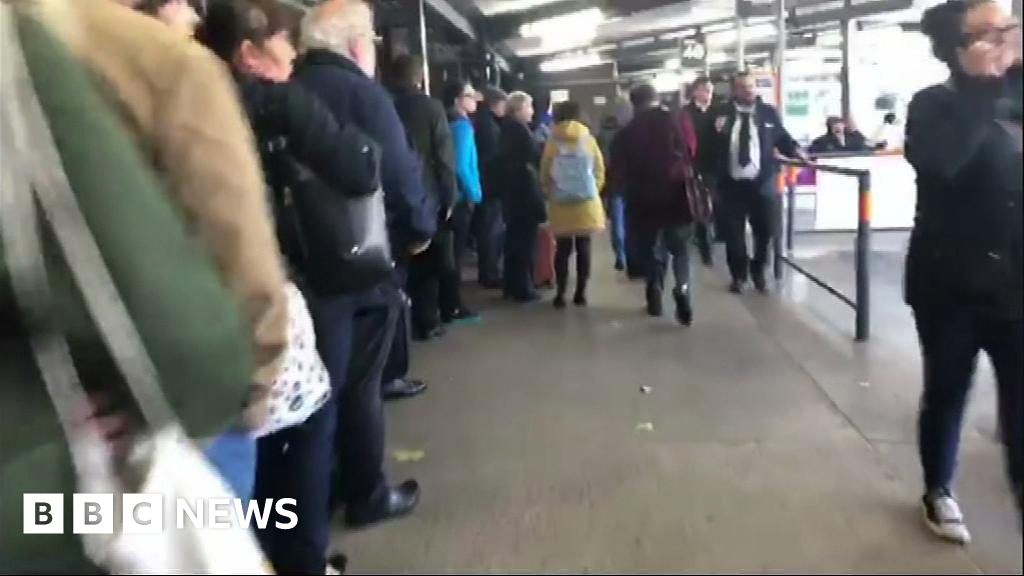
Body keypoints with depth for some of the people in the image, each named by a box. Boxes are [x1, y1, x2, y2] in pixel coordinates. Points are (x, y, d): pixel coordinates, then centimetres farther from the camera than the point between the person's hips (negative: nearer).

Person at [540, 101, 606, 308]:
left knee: (562, 249, 5)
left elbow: (544, 174, 4)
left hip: (560, 204, 0)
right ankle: (580, 293, 7)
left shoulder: (552, 141, 0)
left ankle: (560, 294, 2)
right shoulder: (589, 139, 3)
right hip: (586, 203, 0)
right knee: (583, 248, 7)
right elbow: (599, 171, 5)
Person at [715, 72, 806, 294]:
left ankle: (758, 272, 28)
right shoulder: (723, 114, 3)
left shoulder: (768, 112, 7)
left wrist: (796, 151, -5)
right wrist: (716, 132, -16)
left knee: (764, 229, 7)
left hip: (762, 182, 1)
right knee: (734, 231, 7)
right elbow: (710, 145, 4)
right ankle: (738, 276, 23)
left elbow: (782, 138, 12)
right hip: (732, 184, -1)